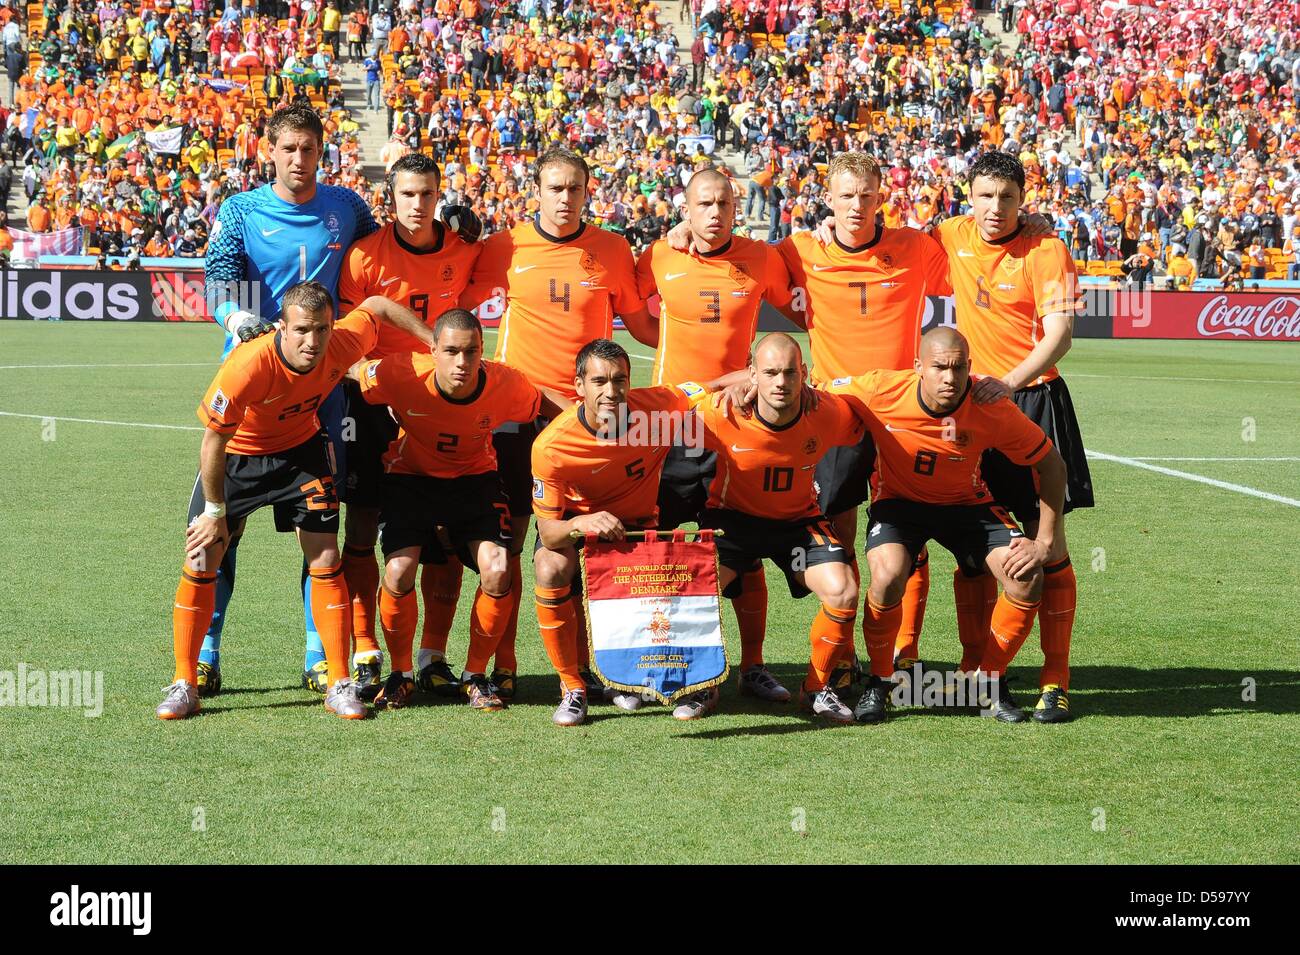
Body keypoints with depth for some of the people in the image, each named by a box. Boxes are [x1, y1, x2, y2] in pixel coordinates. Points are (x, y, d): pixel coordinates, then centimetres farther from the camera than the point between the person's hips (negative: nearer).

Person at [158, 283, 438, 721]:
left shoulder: (343, 344, -26)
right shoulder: (247, 367, -37)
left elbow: (377, 305, -2)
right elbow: (213, 442, -24)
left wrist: (437, 344, 1)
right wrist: (216, 512, -17)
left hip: (300, 450, 3)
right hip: (235, 455, -3)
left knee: (325, 560, -5)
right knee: (200, 564, -7)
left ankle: (339, 685, 3)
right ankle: (184, 685, 6)